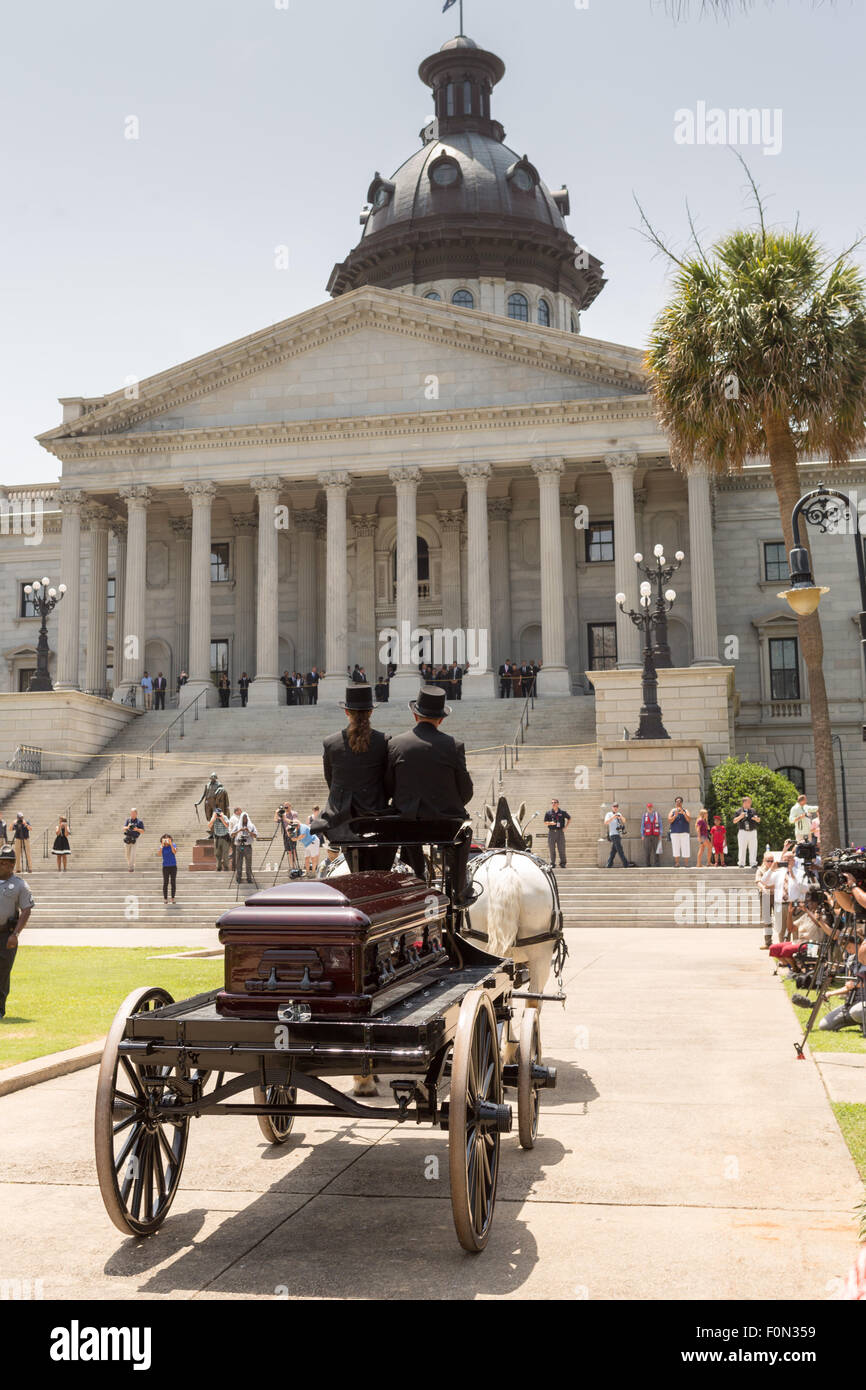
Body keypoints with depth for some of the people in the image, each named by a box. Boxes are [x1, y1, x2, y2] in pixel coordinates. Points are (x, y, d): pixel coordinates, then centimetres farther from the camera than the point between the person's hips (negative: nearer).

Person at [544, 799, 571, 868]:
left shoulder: (562, 812, 4)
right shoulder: (548, 813, 5)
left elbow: (569, 818, 18)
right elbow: (545, 822, 9)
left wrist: (565, 827, 7)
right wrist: (550, 823, -12)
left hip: (560, 832, -1)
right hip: (551, 832, 1)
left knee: (561, 848, -2)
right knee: (551, 849, 1)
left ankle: (562, 863, 6)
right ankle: (552, 864, 7)